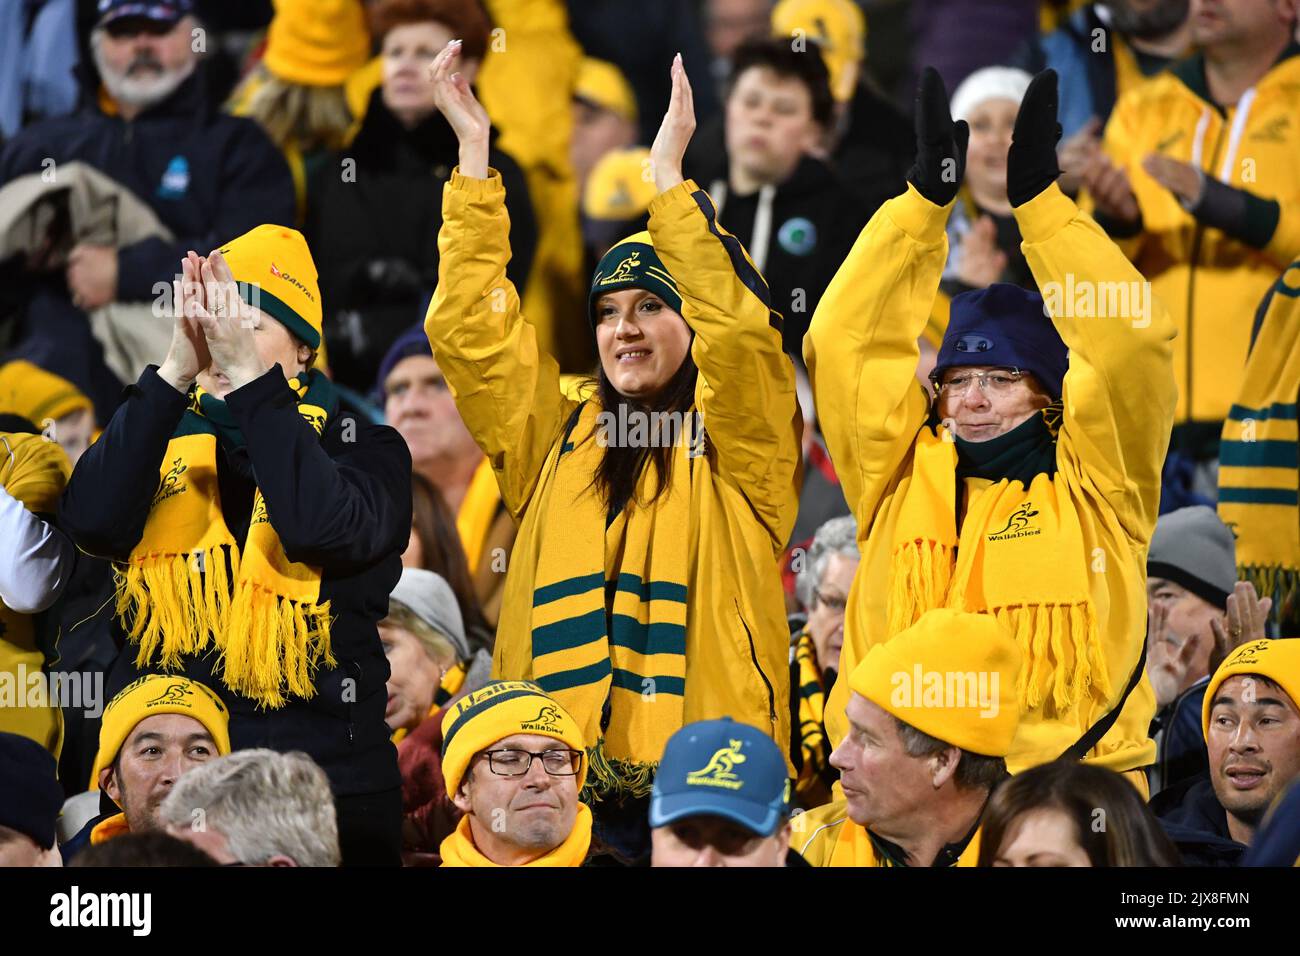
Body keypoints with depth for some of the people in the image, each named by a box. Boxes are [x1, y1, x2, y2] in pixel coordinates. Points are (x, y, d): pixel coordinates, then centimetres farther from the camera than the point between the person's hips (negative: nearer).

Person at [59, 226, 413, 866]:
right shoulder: (160, 439, 11)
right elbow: (93, 523, -11)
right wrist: (176, 371, -18)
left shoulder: (361, 447, 4)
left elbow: (323, 526, -19)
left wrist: (249, 377, -22)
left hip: (324, 776, -2)